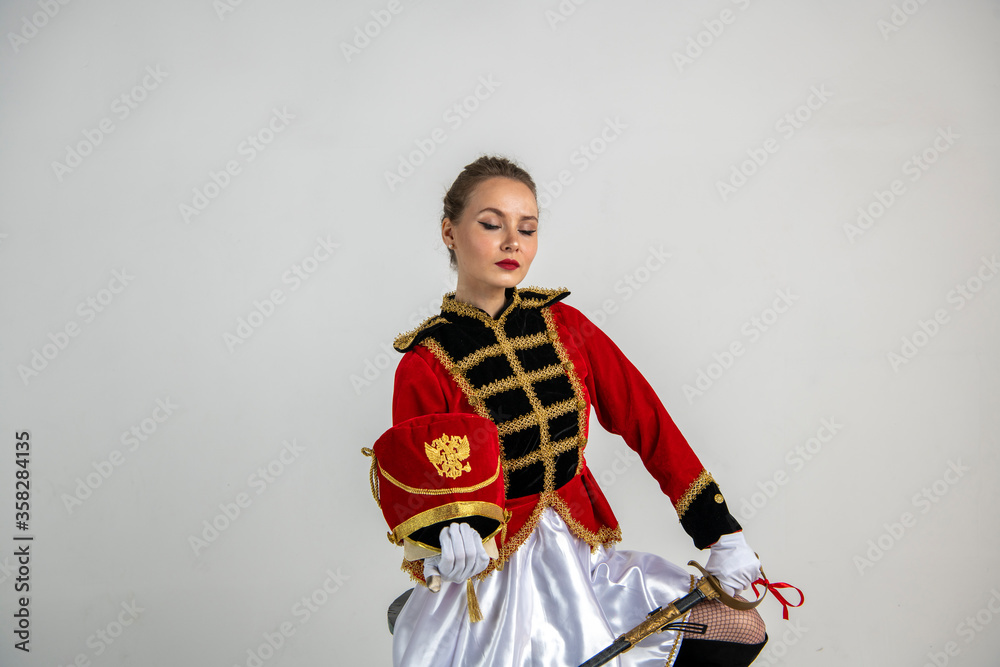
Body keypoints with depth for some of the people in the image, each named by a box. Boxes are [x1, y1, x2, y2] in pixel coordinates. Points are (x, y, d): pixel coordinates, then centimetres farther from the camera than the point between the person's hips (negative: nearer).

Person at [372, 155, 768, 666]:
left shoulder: (563, 326, 1)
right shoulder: (425, 365, -11)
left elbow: (647, 421, 1)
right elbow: (414, 497, -6)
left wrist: (721, 533, -1)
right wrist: (446, 540, -29)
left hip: (584, 556, 4)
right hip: (489, 573, -4)